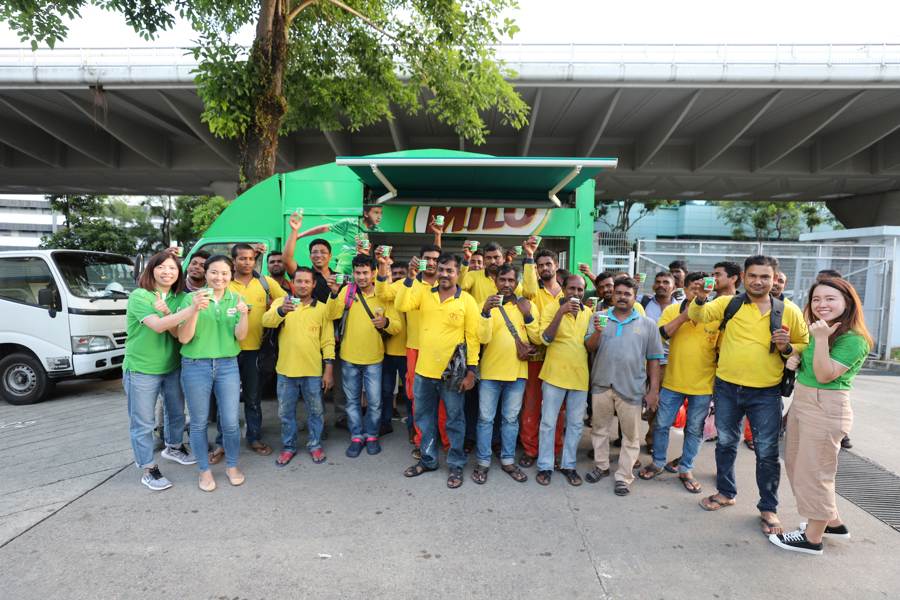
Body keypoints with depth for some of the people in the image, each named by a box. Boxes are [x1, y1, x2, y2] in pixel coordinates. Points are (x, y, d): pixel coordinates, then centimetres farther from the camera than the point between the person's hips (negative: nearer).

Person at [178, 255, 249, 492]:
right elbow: (183, 338, -9)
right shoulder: (191, 298, -4)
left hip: (228, 365, 1)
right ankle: (204, 470, 27)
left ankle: (232, 465, 25)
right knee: (199, 422, 9)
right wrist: (196, 310, -23)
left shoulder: (236, 299, 2)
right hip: (195, 366, -1)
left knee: (230, 422, 3)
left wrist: (244, 314, -23)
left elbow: (240, 336, -4)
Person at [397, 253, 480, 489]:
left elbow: (472, 337, -6)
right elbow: (402, 306, -13)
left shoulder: (467, 301, -7)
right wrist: (410, 278, -20)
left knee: (454, 420, 10)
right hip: (424, 370, 4)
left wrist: (471, 371, -10)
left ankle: (456, 465, 26)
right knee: (424, 417, 17)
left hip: (452, 372, -4)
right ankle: (428, 459, 35)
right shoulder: (424, 293, 2)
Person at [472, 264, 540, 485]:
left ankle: (508, 460, 25)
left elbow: (537, 339, -1)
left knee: (511, 418, 12)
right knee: (486, 418, 5)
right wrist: (486, 312, -28)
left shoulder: (527, 305, 3)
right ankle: (483, 461, 17)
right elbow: (482, 338, -15)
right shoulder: (488, 305, -2)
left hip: (517, 371, 2)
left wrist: (528, 316, -14)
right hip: (490, 371, -1)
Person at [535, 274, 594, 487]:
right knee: (548, 422, 4)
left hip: (580, 376, 4)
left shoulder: (588, 313, 8)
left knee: (576, 423, 12)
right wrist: (561, 312, -23)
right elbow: (546, 339, -16)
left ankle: (568, 464, 26)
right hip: (555, 374, -4)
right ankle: (545, 466, 17)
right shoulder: (551, 308, -4)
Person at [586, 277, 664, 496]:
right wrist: (597, 332, -23)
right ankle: (601, 466, 33)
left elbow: (653, 359, 3)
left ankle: (624, 476, 19)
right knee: (599, 428, 15)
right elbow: (590, 347, -3)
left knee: (631, 435, 6)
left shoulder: (648, 324, 2)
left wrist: (654, 389, -1)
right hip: (601, 384, 1)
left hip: (632, 388, -1)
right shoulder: (599, 317, 4)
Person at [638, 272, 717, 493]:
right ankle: (658, 463, 30)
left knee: (694, 430, 12)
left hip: (703, 384, 0)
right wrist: (685, 315, -24)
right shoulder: (672, 310, -2)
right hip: (672, 381, 1)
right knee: (661, 424, 10)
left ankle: (685, 470, 29)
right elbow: (661, 334, -17)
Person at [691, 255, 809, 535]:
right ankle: (726, 492, 36)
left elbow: (804, 346, 7)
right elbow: (698, 315, -16)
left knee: (767, 452, 6)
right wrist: (700, 298, -36)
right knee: (725, 443, 16)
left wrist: (787, 348, -14)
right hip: (727, 388, 1)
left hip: (766, 394, -1)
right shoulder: (728, 303, -2)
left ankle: (768, 508, 25)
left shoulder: (790, 311, -2)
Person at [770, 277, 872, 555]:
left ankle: (812, 537, 17)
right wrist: (794, 358, 3)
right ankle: (832, 521, 35)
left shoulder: (853, 340, -15)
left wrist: (821, 339, -26)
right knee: (796, 465, 18)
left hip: (826, 409, -9)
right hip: (801, 403, 9)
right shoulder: (814, 330, 9)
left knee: (813, 471, 1)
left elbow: (825, 375, -22)